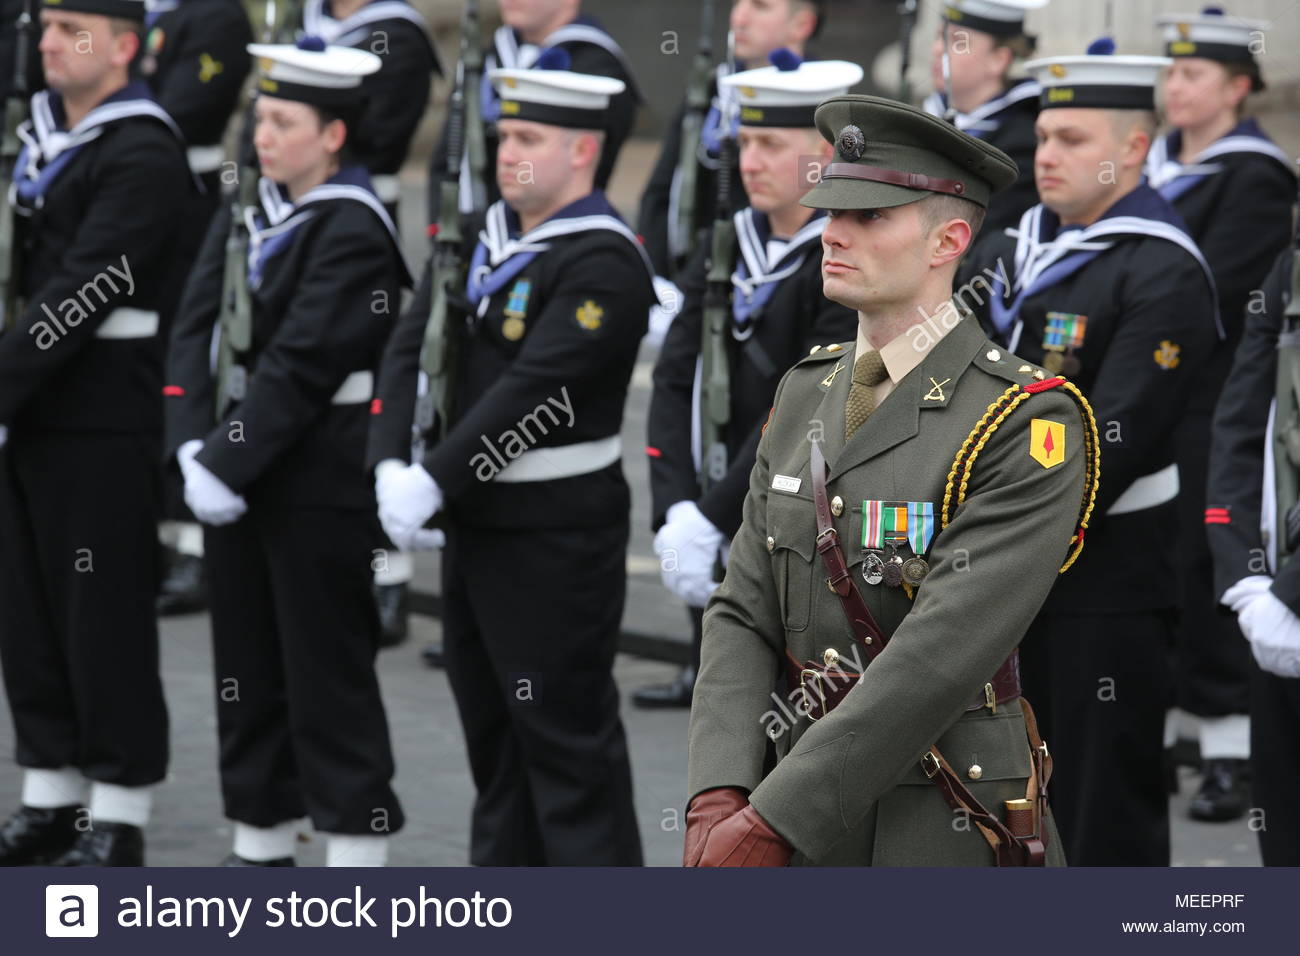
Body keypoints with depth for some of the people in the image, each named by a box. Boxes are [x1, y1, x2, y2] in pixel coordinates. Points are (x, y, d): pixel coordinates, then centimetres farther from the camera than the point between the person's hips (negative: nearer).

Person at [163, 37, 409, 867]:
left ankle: (357, 849, 5)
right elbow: (198, 328, 4)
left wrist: (228, 464, -19)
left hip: (320, 478, -8)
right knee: (246, 663, 14)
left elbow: (300, 364, -19)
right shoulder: (250, 212, 10)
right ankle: (262, 846, 24)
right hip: (241, 473, 8)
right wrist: (195, 445, -8)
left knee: (329, 670, -2)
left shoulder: (353, 231, -15)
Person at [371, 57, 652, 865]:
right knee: (492, 726, 16)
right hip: (476, 522, 9)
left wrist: (434, 482, -23)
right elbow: (412, 349, 3)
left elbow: (532, 391, -24)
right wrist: (394, 464, -11)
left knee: (568, 737, -4)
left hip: (556, 534, -9)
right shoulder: (482, 237, 9)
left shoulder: (603, 264, -17)